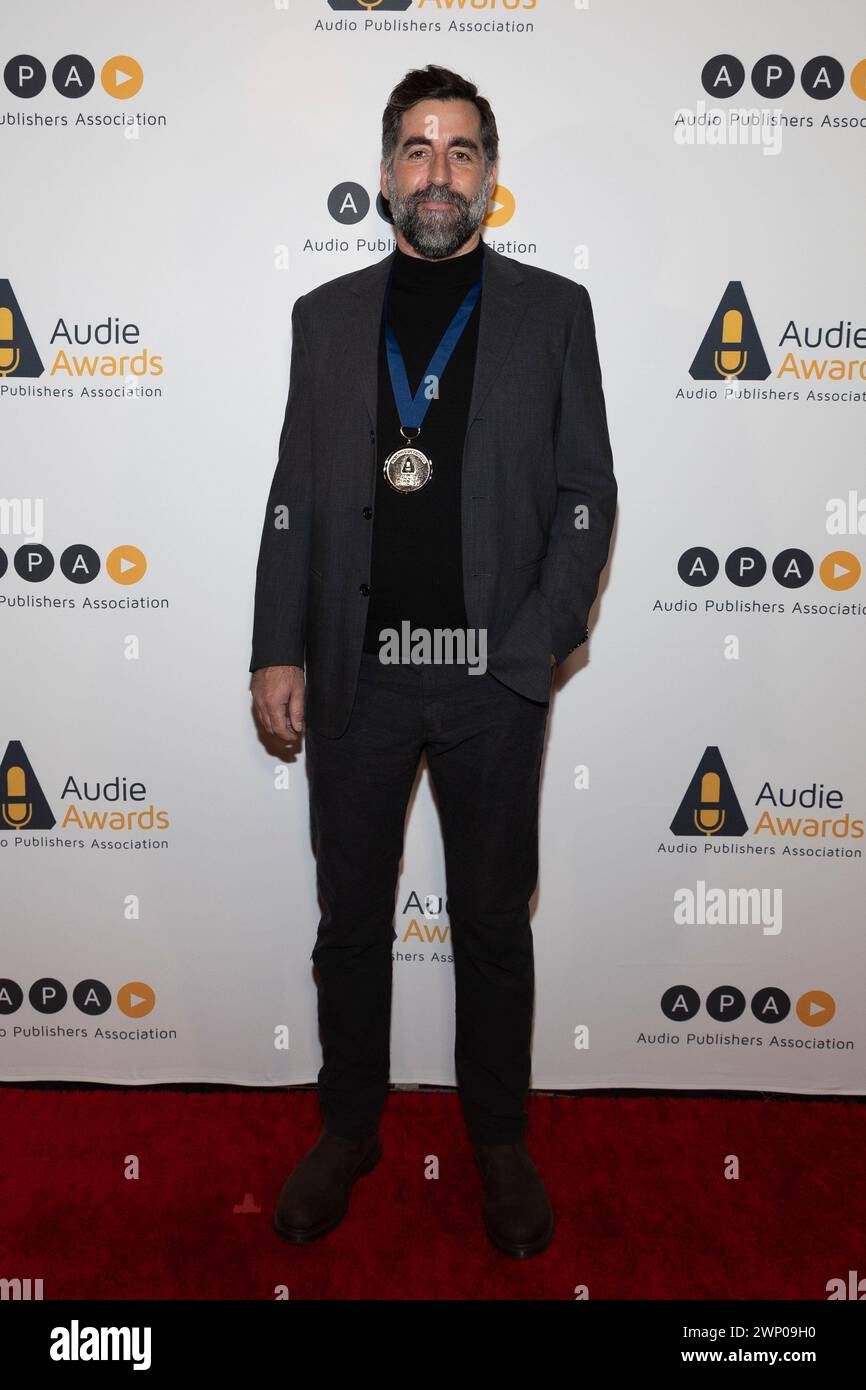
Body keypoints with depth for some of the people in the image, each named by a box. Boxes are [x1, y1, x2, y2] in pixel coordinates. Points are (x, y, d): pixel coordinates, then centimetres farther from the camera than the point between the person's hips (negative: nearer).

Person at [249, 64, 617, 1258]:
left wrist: (542, 641, -8)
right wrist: (278, 650, 1)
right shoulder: (326, 315, 11)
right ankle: (349, 1127, 31)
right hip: (354, 667, 2)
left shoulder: (552, 310, 5)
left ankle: (501, 1140, 29)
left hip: (494, 669, -1)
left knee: (494, 920, 10)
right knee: (350, 916, 12)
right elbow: (294, 495, 8)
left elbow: (587, 492, 2)